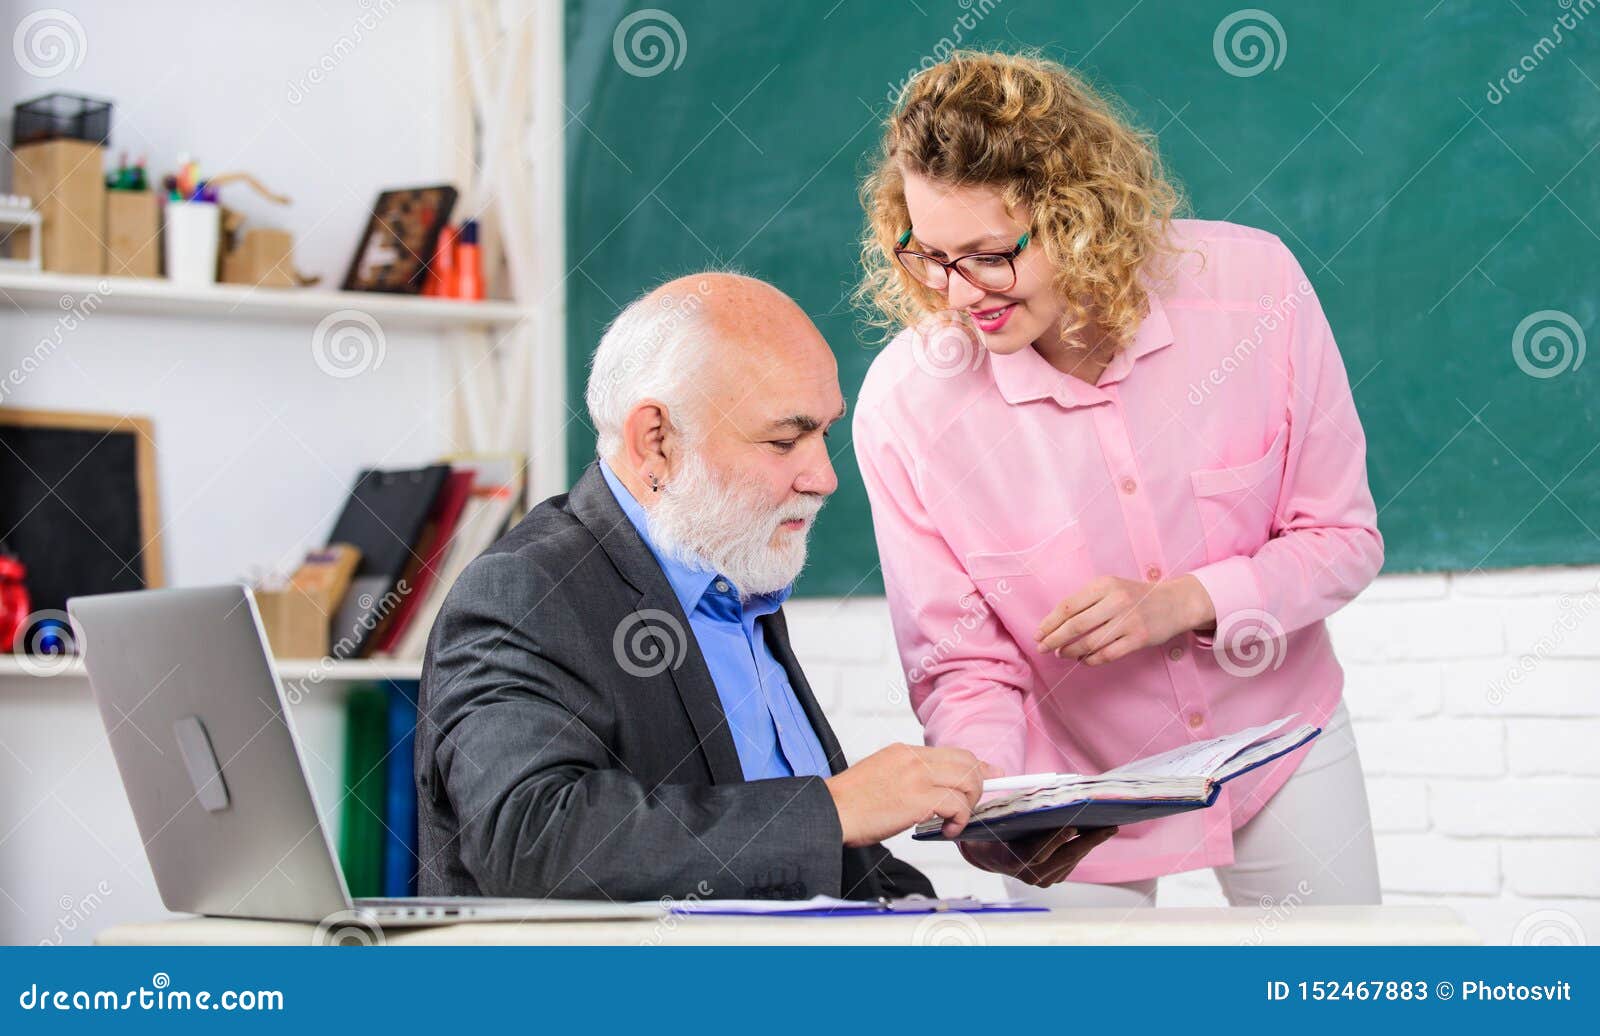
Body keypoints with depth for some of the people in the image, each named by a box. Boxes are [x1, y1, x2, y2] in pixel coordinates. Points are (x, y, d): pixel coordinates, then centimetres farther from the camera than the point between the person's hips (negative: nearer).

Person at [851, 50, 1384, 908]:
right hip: (1075, 788, -1)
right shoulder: (904, 404, -22)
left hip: (1278, 742, 2)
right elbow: (961, 669, -14)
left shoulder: (1251, 284, -20)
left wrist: (1186, 602, -26)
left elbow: (1343, 537, -10)